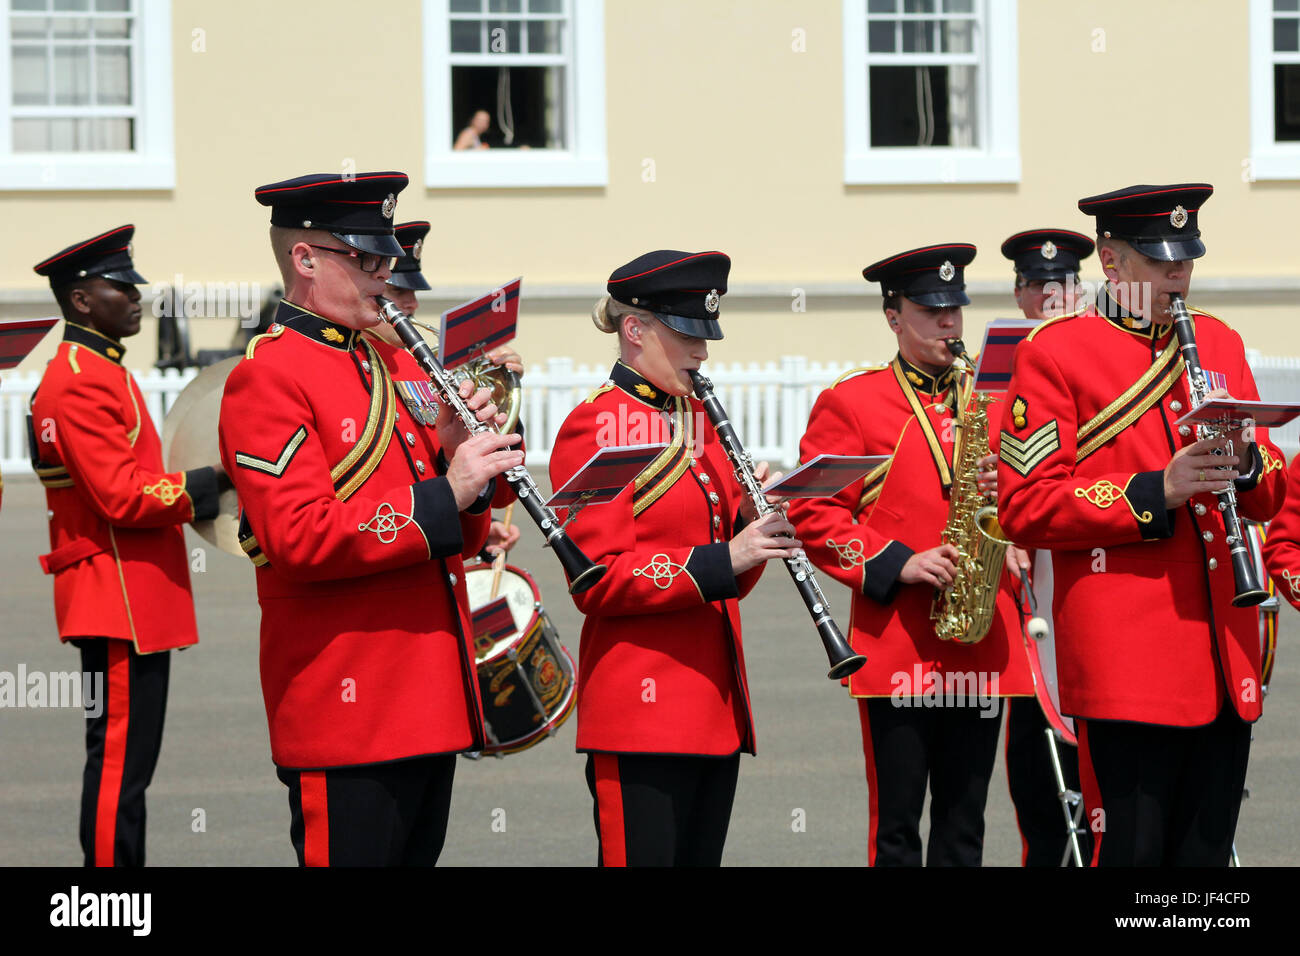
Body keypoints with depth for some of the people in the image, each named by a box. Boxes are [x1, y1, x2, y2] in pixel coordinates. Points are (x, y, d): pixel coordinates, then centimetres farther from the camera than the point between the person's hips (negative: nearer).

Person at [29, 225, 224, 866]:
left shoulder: (100, 372, 19)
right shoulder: (82, 381, -15)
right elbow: (123, 499, -22)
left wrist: (193, 493, 8)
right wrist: (213, 484, -16)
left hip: (130, 601, 11)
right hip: (121, 602, -11)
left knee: (121, 761, 13)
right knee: (120, 765, -9)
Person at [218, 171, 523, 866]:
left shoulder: (386, 370, 18)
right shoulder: (267, 378, -9)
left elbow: (452, 539, 19)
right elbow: (300, 538, -21)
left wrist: (461, 457, -2)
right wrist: (444, 494, -21)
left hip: (429, 704, 9)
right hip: (347, 714, -9)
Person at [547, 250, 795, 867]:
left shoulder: (699, 422, 17)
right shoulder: (595, 428, -7)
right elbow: (598, 581, -16)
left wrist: (750, 525, -2)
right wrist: (720, 560, -22)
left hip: (715, 703, 8)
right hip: (643, 705, -8)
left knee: (701, 856, 9)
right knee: (645, 856, -8)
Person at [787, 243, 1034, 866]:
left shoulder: (990, 403, 15)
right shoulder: (849, 404, 2)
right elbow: (814, 513, -3)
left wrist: (1000, 495, -6)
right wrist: (895, 564, -14)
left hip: (982, 645, 4)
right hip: (896, 645, -4)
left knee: (965, 827, 7)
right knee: (896, 826, -1)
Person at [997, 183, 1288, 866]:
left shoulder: (1219, 344, 17)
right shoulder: (1055, 354, -1)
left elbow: (1268, 496, 20)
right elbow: (1025, 509, -8)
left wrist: (1246, 465, -5)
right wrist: (1155, 493, -18)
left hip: (1223, 656, 6)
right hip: (1125, 662, -6)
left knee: (1207, 850, 7)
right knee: (1132, 853, -7)